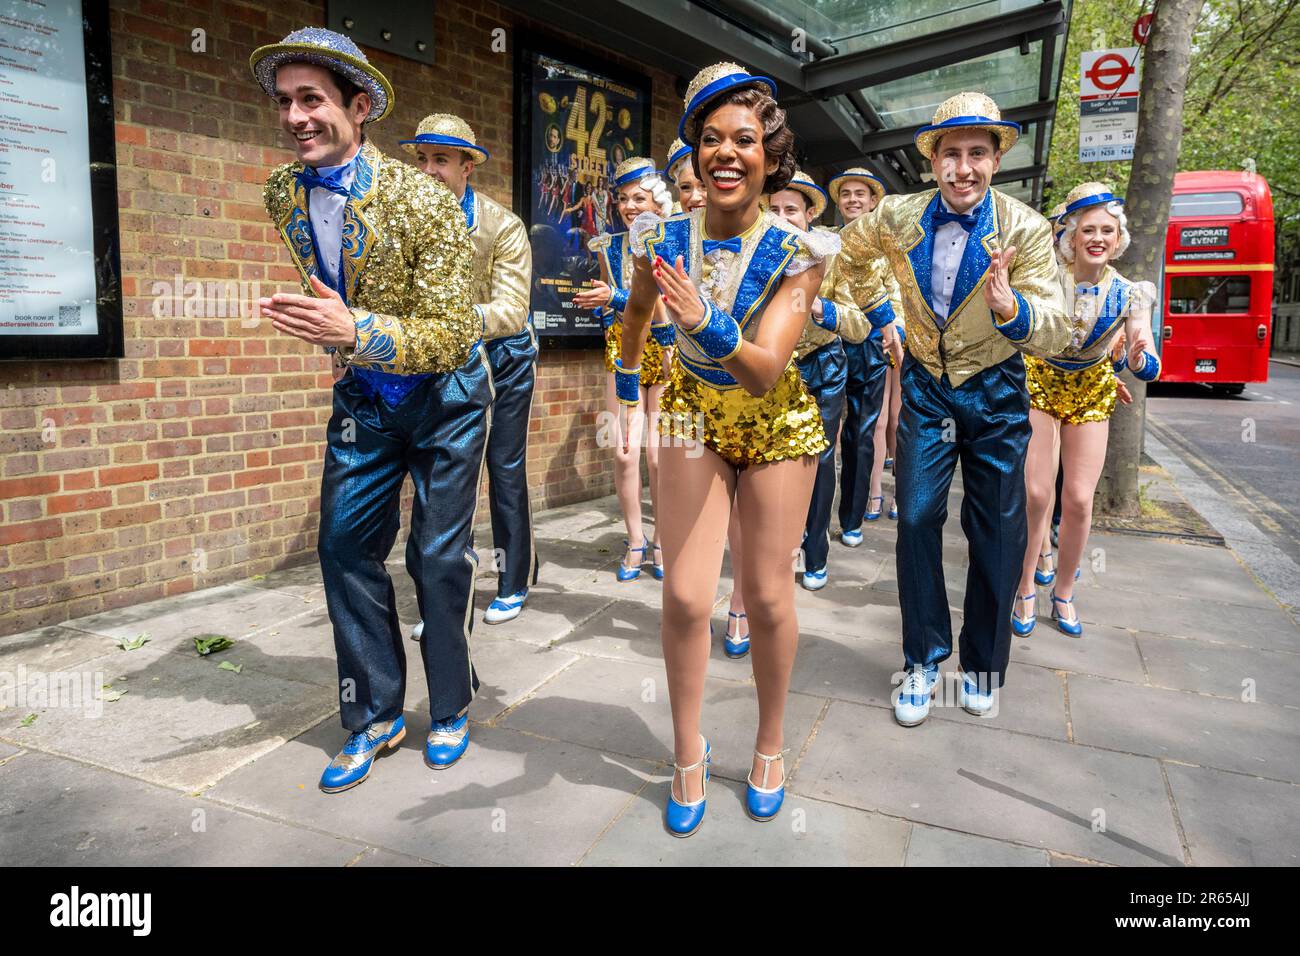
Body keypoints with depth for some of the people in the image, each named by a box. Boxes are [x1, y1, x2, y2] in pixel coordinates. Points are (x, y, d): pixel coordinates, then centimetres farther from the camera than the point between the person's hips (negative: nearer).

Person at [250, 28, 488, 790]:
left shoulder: (424, 200, -23)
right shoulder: (283, 194, -4)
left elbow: (451, 335, -28)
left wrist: (354, 330, -41)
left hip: (444, 394, -5)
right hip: (361, 396, 5)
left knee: (439, 556, 1)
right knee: (346, 548, 3)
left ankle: (452, 710, 22)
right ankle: (374, 717, 18)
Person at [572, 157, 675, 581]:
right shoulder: (610, 246, 8)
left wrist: (616, 298, -22)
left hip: (667, 355, -2)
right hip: (623, 354, 3)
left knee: (659, 455, -4)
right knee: (624, 451, -6)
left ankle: (662, 542, 13)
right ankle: (635, 541, 10)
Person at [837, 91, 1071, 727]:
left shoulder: (1026, 230, -18)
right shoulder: (897, 218, -11)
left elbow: (1054, 335, -28)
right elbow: (853, 251, 13)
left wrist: (1011, 308, -48)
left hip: (995, 394, -1)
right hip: (925, 386, 2)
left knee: (997, 534, 6)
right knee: (917, 520, -1)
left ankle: (982, 664, 25)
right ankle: (923, 661, 14)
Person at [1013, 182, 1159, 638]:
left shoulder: (1129, 294, -13)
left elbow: (1151, 369, -15)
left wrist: (1136, 357, -38)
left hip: (1091, 394, 2)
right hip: (1039, 384, -2)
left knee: (1079, 499, -2)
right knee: (1035, 494, -7)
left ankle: (1063, 593, 17)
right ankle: (1025, 591, 10)